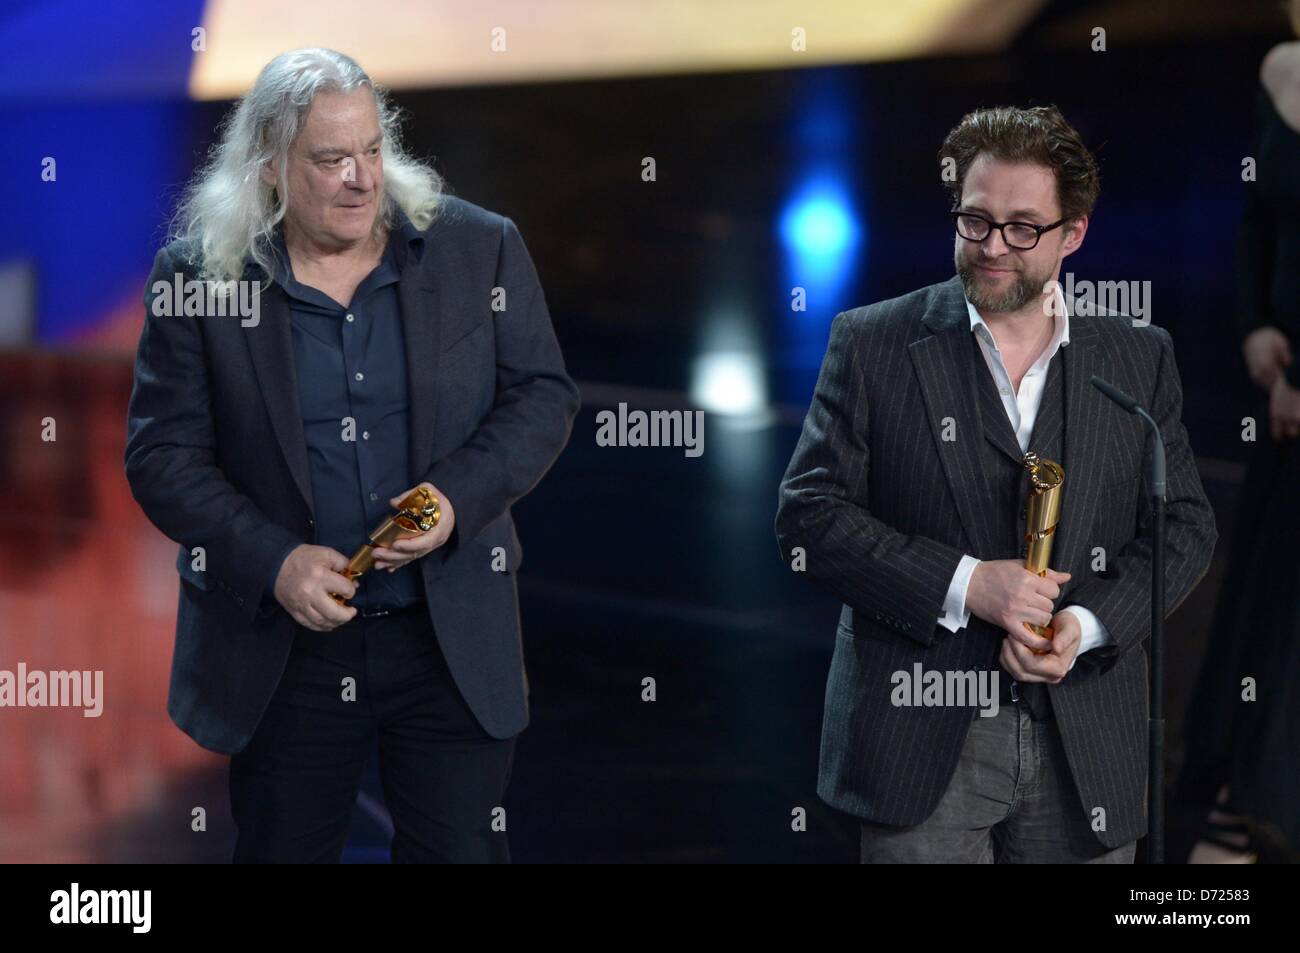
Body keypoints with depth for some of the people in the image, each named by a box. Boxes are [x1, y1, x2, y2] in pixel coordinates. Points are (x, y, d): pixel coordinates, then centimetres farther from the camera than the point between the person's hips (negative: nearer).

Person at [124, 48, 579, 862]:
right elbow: (162, 453, -3)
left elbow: (543, 395, 3)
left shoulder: (479, 248, 0)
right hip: (284, 645, 0)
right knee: (281, 851, 12)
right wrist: (273, 562, -16)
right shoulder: (201, 275, -4)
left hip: (453, 644, 1)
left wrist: (460, 497, -14)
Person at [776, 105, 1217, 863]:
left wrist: (1090, 624, -9)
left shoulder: (1141, 358, 9)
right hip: (921, 739, -2)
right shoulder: (874, 344, 1)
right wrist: (964, 585, -14)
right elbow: (808, 514, -4)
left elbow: (1186, 527, 9)